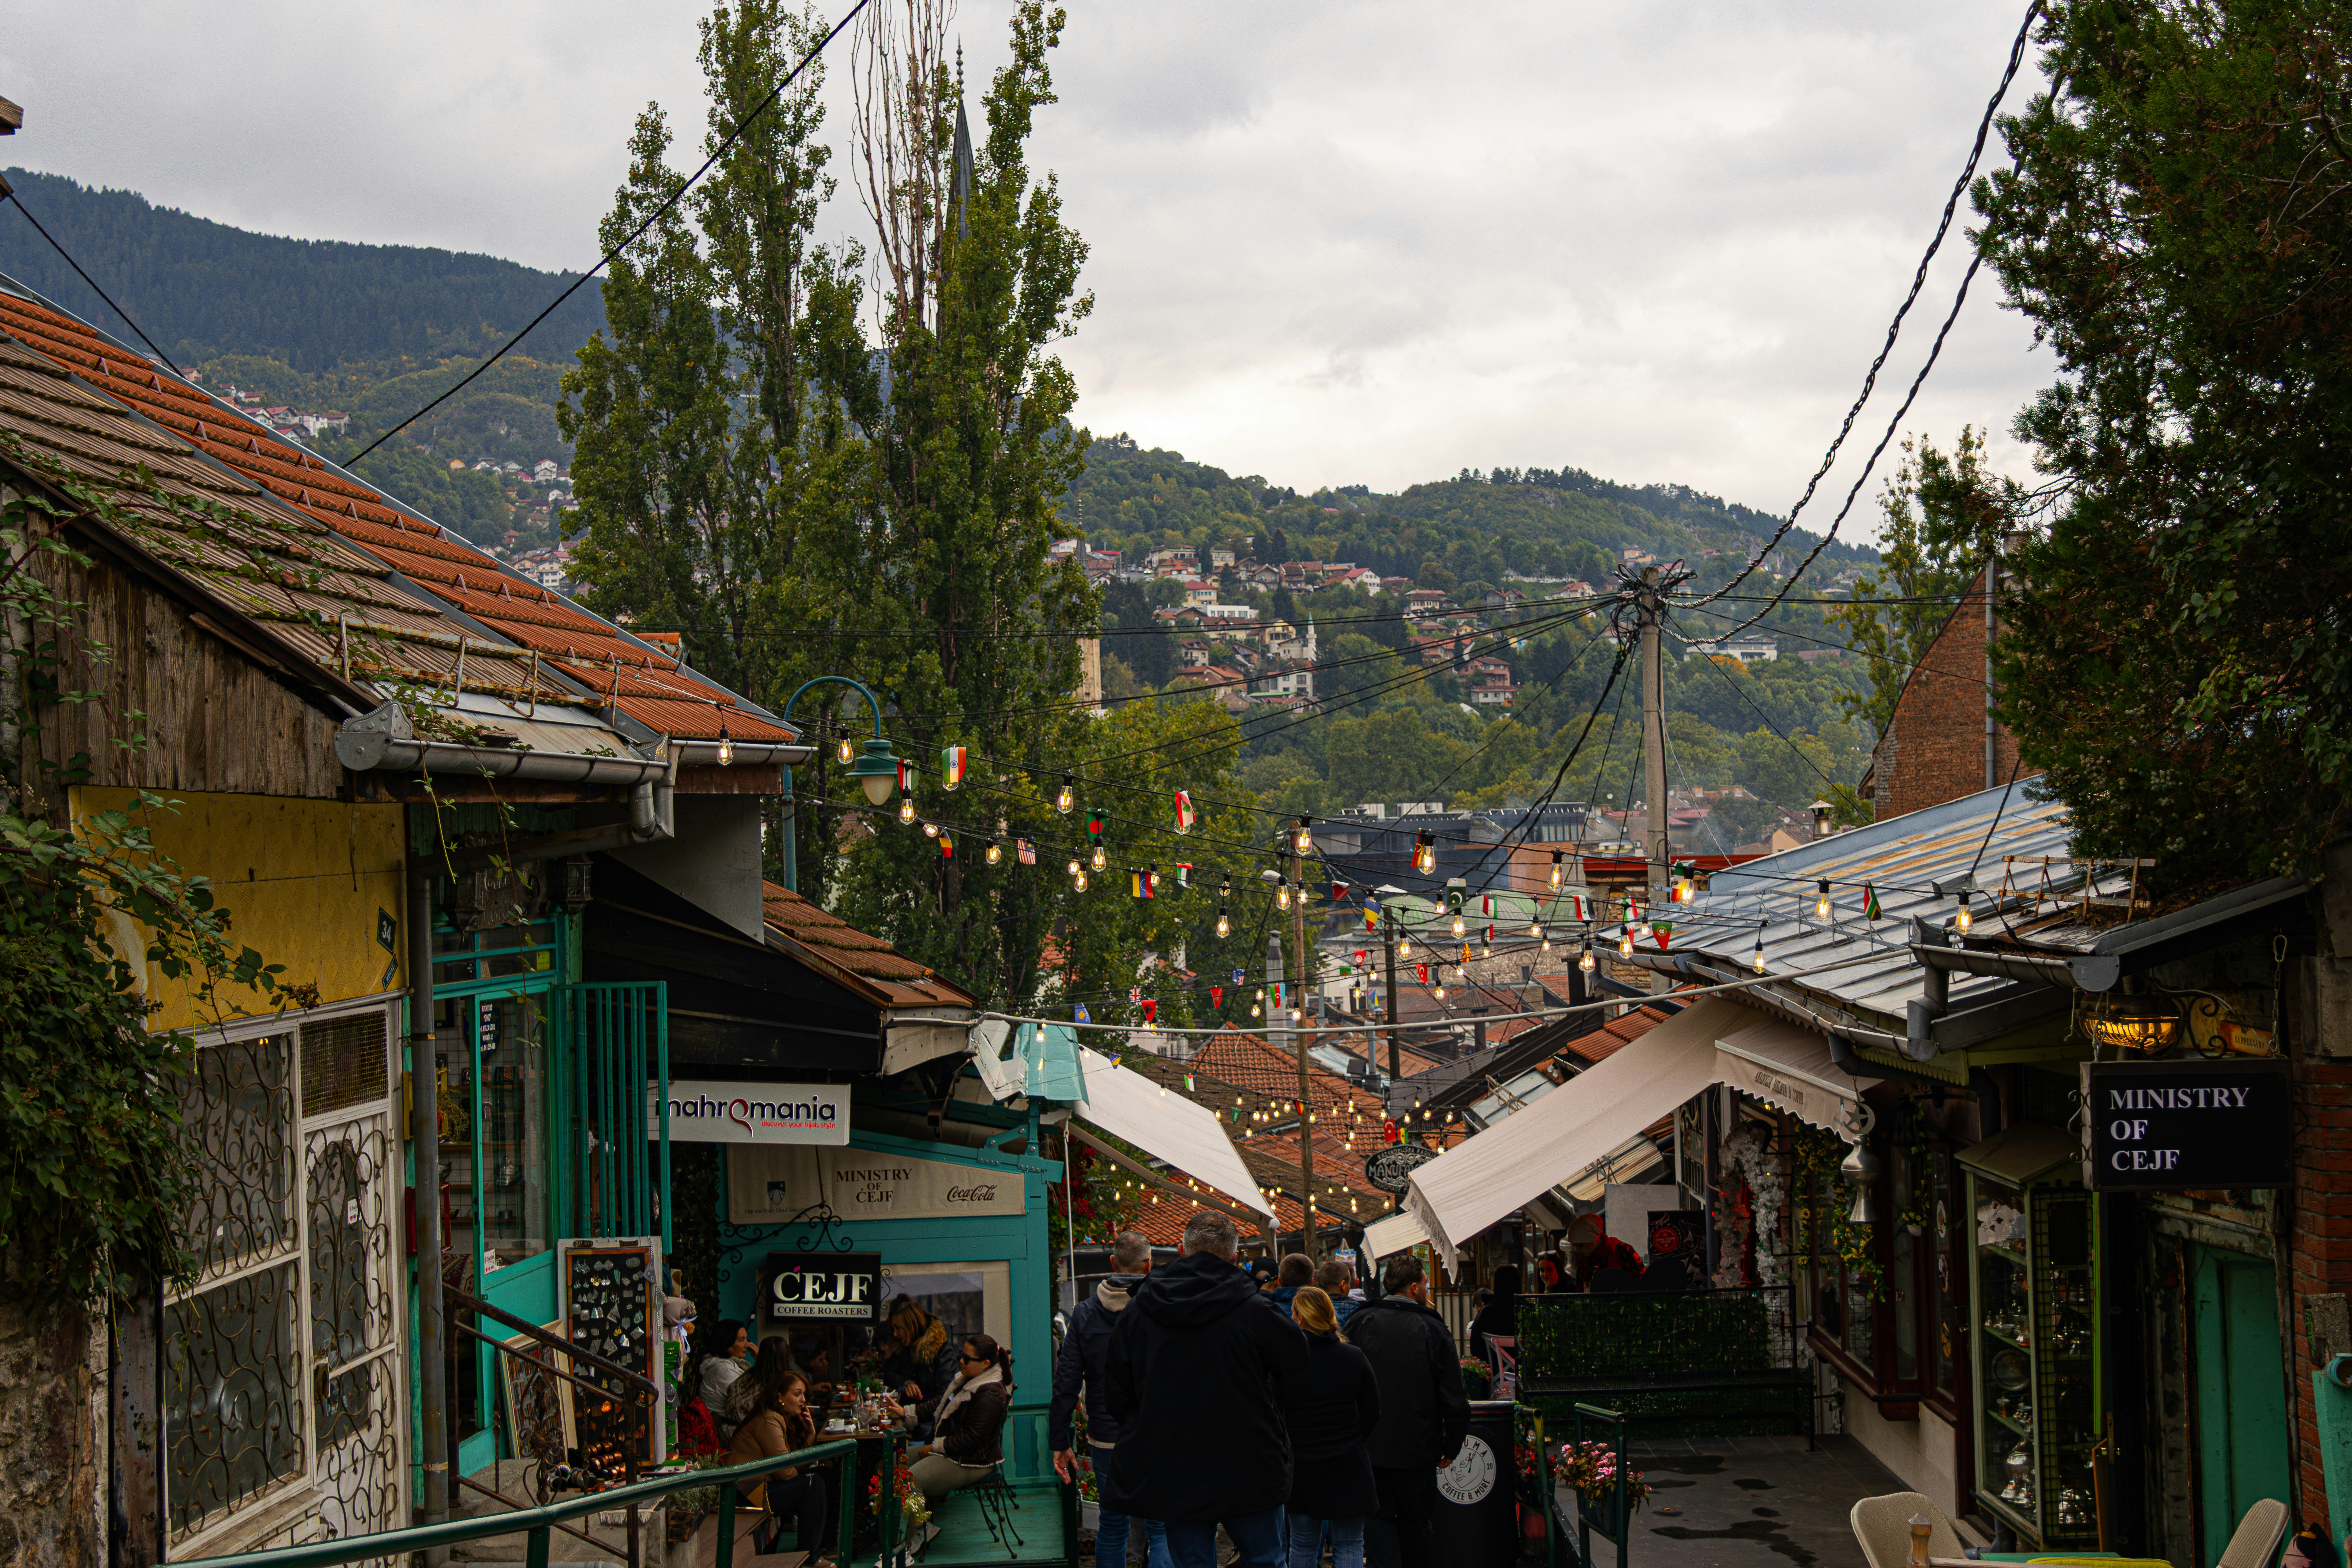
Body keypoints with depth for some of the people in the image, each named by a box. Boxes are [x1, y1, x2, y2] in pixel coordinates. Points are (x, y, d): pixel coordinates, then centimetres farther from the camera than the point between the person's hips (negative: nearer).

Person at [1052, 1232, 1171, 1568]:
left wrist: (1061, 1442, 5)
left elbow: (1066, 1382, 0)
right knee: (1162, 1528, 3)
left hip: (1106, 1439, 3)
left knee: (1112, 1528, 16)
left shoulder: (1085, 1313, 0)